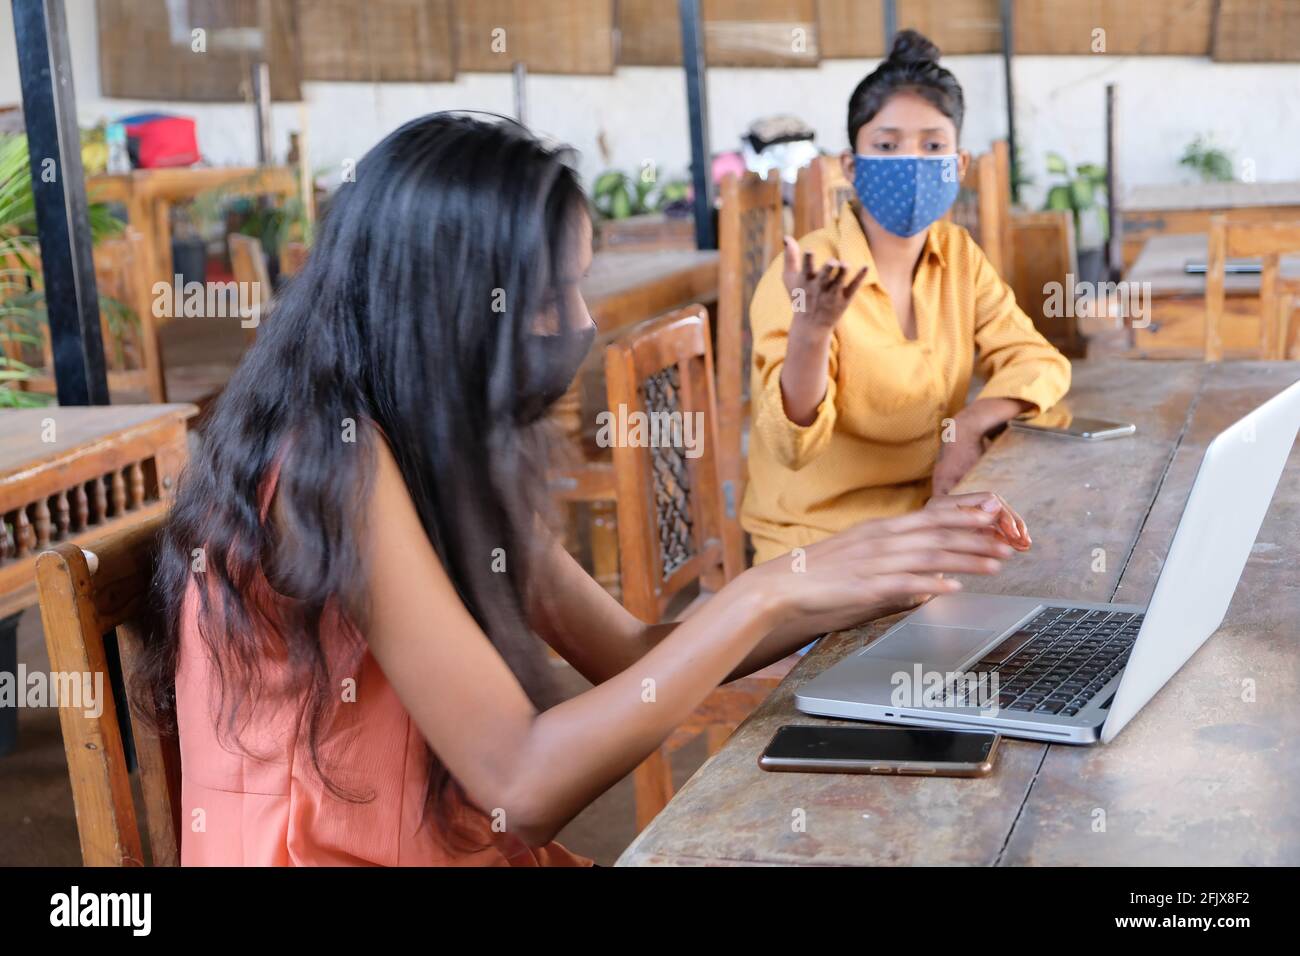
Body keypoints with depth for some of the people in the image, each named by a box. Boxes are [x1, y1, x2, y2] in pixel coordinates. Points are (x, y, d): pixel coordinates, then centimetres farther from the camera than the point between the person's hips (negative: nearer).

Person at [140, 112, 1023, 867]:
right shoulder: (333, 462, -21)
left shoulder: (443, 452, 4)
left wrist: (867, 581, -2)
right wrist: (763, 594, -21)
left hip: (456, 847, 7)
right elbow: (521, 784, -23)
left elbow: (632, 653, 7)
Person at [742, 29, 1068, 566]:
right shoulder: (804, 276, -16)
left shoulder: (958, 255, 3)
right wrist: (810, 332, -40)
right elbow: (795, 445, -23)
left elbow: (1040, 364, 2)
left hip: (927, 517, 6)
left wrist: (972, 422, -18)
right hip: (817, 539, -6)